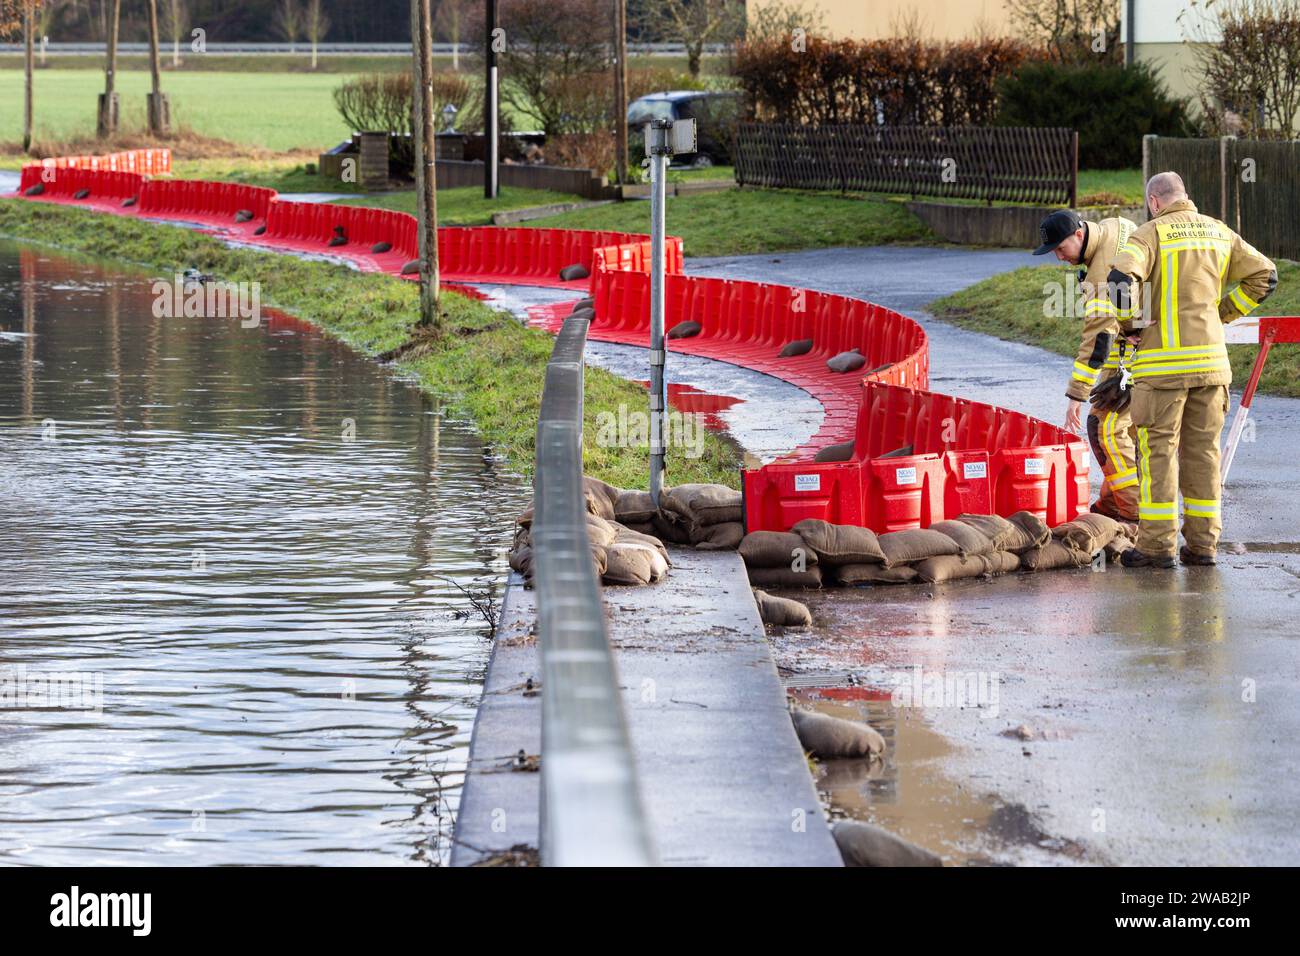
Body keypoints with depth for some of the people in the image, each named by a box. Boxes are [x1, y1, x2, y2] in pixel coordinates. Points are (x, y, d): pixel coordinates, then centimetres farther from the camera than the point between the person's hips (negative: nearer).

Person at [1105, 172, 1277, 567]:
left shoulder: (1152, 233, -6)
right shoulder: (1219, 233, 12)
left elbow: (1122, 277, -22)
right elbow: (1264, 275, 14)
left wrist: (1130, 324, -7)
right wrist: (1222, 312, 16)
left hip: (1164, 361, -5)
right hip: (1211, 357, 5)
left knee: (1158, 449, -1)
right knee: (1202, 449, 10)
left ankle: (1157, 544, -3)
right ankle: (1202, 542, 11)